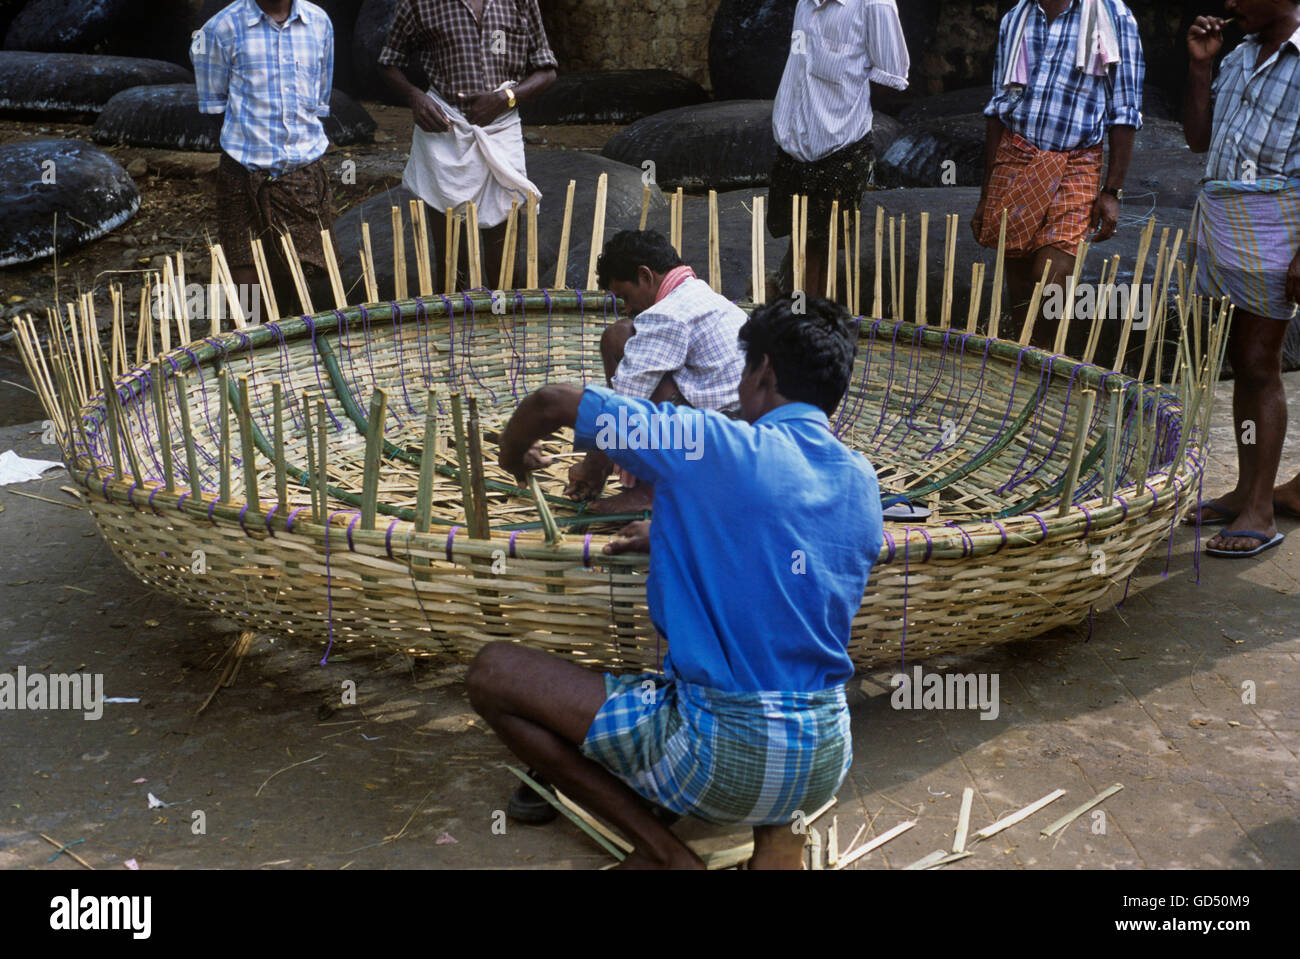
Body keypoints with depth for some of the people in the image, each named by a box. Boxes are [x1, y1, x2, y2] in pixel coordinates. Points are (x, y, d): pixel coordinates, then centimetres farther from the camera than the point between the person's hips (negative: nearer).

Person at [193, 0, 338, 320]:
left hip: (306, 172, 3)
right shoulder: (223, 28, -3)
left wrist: (308, 139, 12)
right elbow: (213, 103, 5)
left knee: (313, 281, 2)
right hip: (245, 173, -3)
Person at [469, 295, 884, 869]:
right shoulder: (862, 481, 5)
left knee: (492, 672, 3)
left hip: (717, 753, -6)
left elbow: (552, 403, -5)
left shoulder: (711, 444, -12)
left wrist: (513, 455, 16)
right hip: (824, 767, 6)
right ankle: (774, 830, 12)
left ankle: (658, 850, 2)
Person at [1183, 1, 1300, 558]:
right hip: (1220, 220, 7)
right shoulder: (1240, 57, 15)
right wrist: (1199, 66, 8)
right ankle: (1248, 489, 19)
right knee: (1242, 361, 11)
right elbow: (1199, 140, 18)